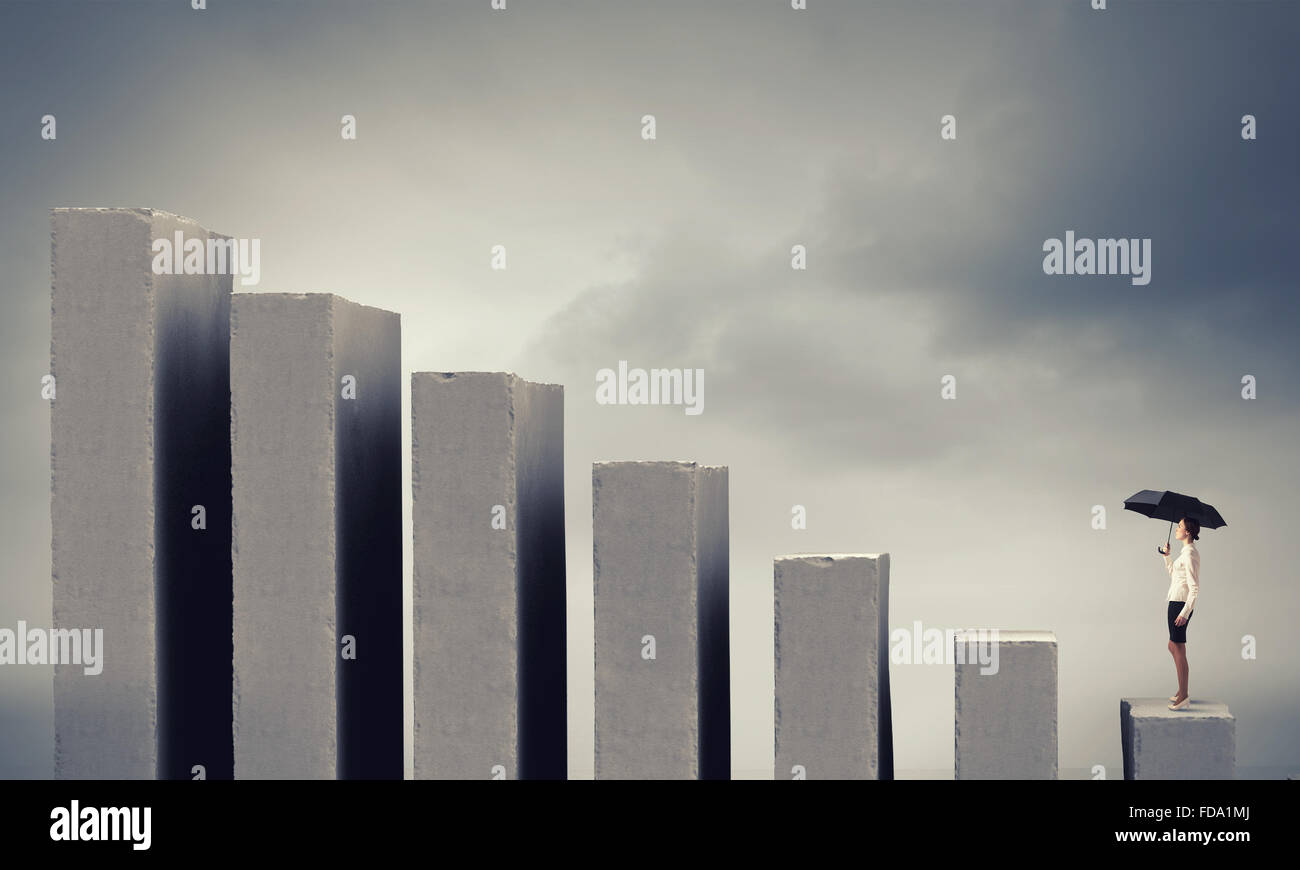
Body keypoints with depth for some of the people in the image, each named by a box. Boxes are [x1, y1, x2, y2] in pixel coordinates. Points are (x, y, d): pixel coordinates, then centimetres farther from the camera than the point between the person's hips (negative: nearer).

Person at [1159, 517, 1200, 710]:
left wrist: (1184, 613, -24)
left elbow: (1194, 588, -21)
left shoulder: (1190, 554, -17)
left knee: (1178, 649, -7)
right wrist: (1166, 556, 19)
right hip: (1175, 604, 10)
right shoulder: (1186, 552, 13)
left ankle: (1183, 698, -5)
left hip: (1180, 605, -10)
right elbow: (1172, 573, 31)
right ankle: (1182, 691, 28)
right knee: (1173, 647, 19)